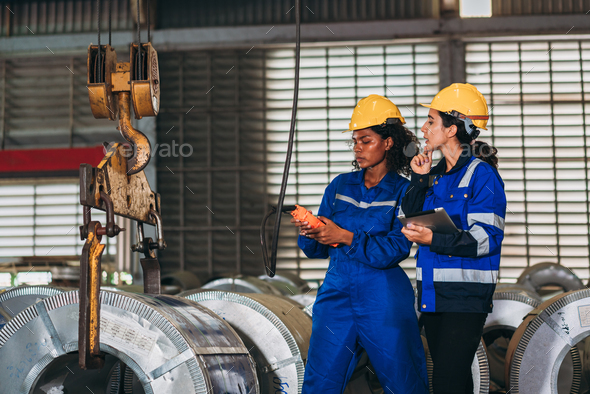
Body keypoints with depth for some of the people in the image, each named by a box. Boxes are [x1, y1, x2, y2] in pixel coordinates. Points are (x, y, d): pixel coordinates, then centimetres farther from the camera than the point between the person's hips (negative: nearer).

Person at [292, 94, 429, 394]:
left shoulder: (403, 192, -1)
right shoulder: (340, 186, 11)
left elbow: (395, 250, -13)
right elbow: (319, 249, 10)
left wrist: (346, 237, -20)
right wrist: (309, 232, -12)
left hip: (383, 301, -3)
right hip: (337, 294, 3)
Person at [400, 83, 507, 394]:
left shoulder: (481, 174, -8)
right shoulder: (436, 175, 15)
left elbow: (487, 238, -15)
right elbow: (409, 221, 9)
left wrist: (434, 240, -26)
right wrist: (419, 180, 1)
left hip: (466, 296, -7)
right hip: (432, 294, 8)